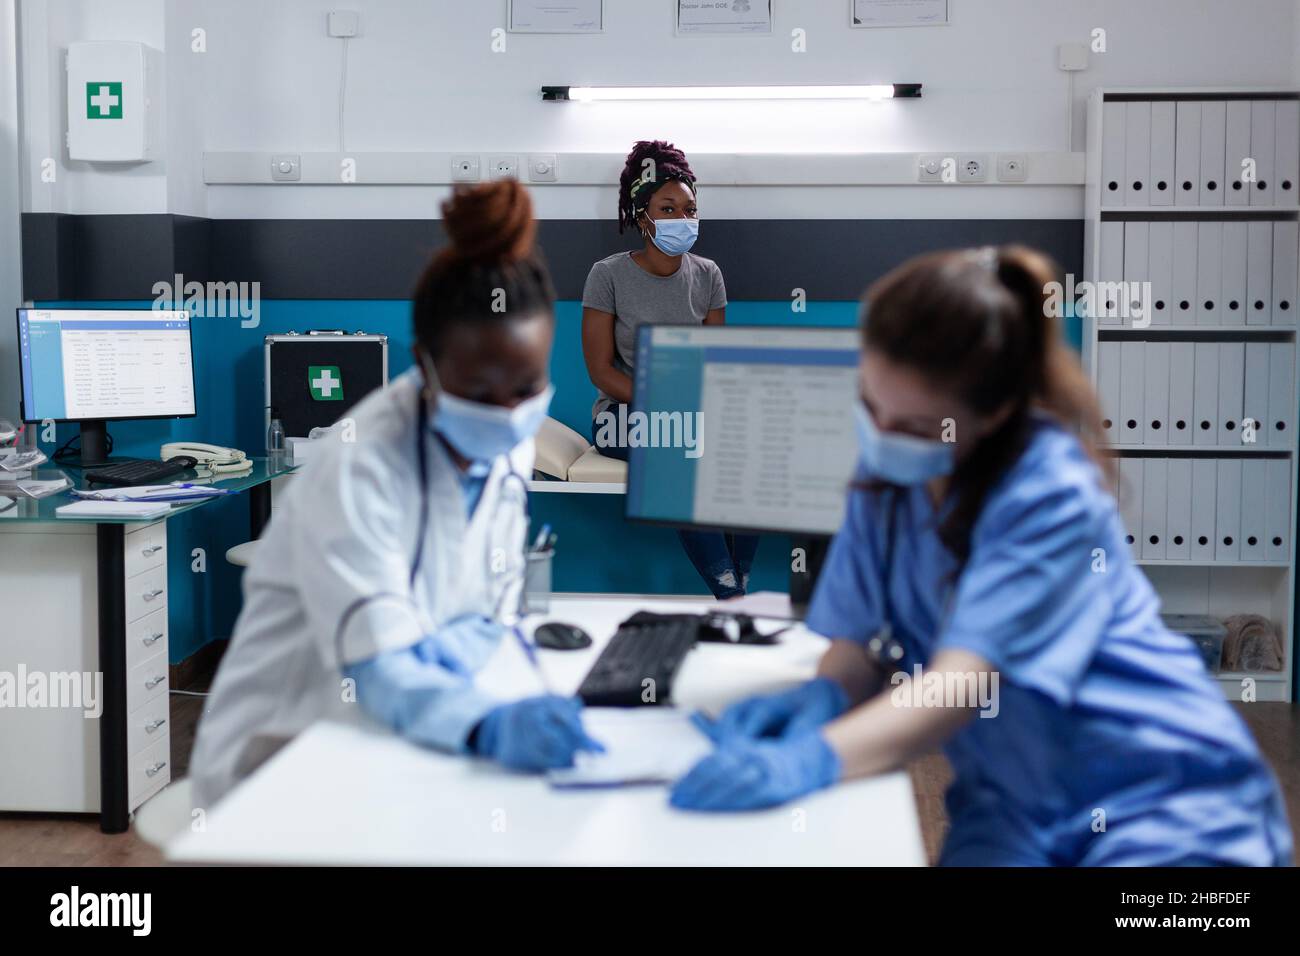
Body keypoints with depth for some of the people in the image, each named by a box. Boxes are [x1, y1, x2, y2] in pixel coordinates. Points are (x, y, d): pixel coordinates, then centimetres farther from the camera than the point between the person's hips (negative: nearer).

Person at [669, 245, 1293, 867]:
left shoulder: (1053, 496, -19)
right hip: (1017, 806, 5)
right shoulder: (889, 473, -1)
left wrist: (812, 759, -41)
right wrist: (822, 696, -20)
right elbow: (860, 640, 3)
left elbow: (966, 678, -27)